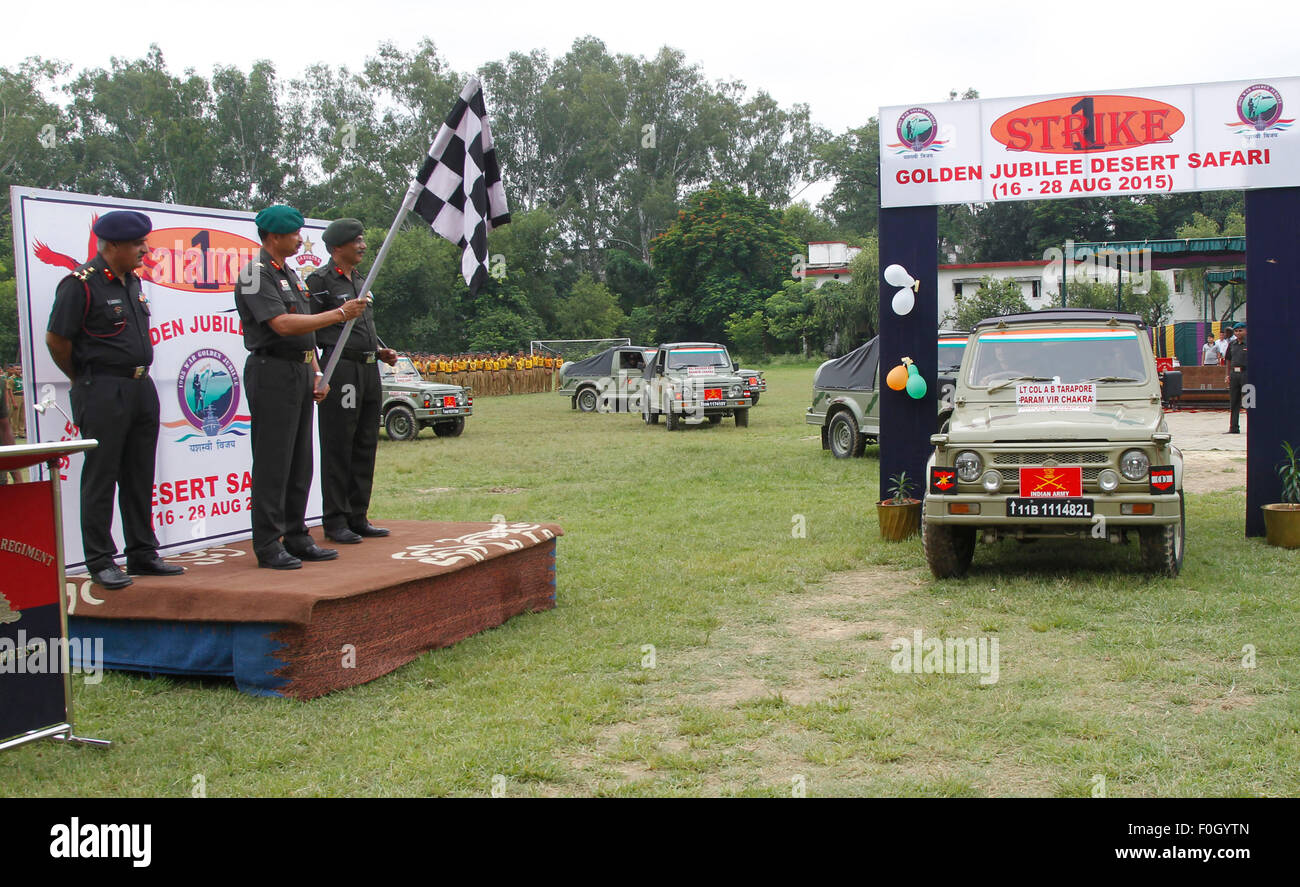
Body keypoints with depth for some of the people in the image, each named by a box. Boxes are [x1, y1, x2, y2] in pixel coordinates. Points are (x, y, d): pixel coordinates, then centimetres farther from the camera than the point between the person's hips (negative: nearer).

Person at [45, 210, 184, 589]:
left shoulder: (133, 281, 13)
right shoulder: (81, 284, -11)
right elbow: (56, 339, -9)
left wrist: (139, 377, 16)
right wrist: (83, 380, 3)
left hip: (141, 388, 8)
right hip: (103, 393, -8)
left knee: (139, 476, 11)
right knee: (100, 478, -1)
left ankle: (142, 553, 19)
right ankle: (100, 561, 5)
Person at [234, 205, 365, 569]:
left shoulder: (290, 274, 18)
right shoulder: (256, 274, -11)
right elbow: (283, 324, -22)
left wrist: (317, 374, 16)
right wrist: (339, 313, -19)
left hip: (300, 373, 9)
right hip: (272, 373, -9)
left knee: (300, 463, 11)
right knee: (272, 464, -6)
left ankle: (296, 537, 18)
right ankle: (268, 545, -2)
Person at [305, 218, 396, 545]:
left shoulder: (361, 281, 19)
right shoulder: (320, 280, -6)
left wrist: (382, 351, 12)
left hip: (369, 370, 8)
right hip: (341, 369, -8)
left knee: (365, 446, 10)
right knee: (337, 448, -3)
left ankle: (358, 517, 18)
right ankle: (336, 521, 3)